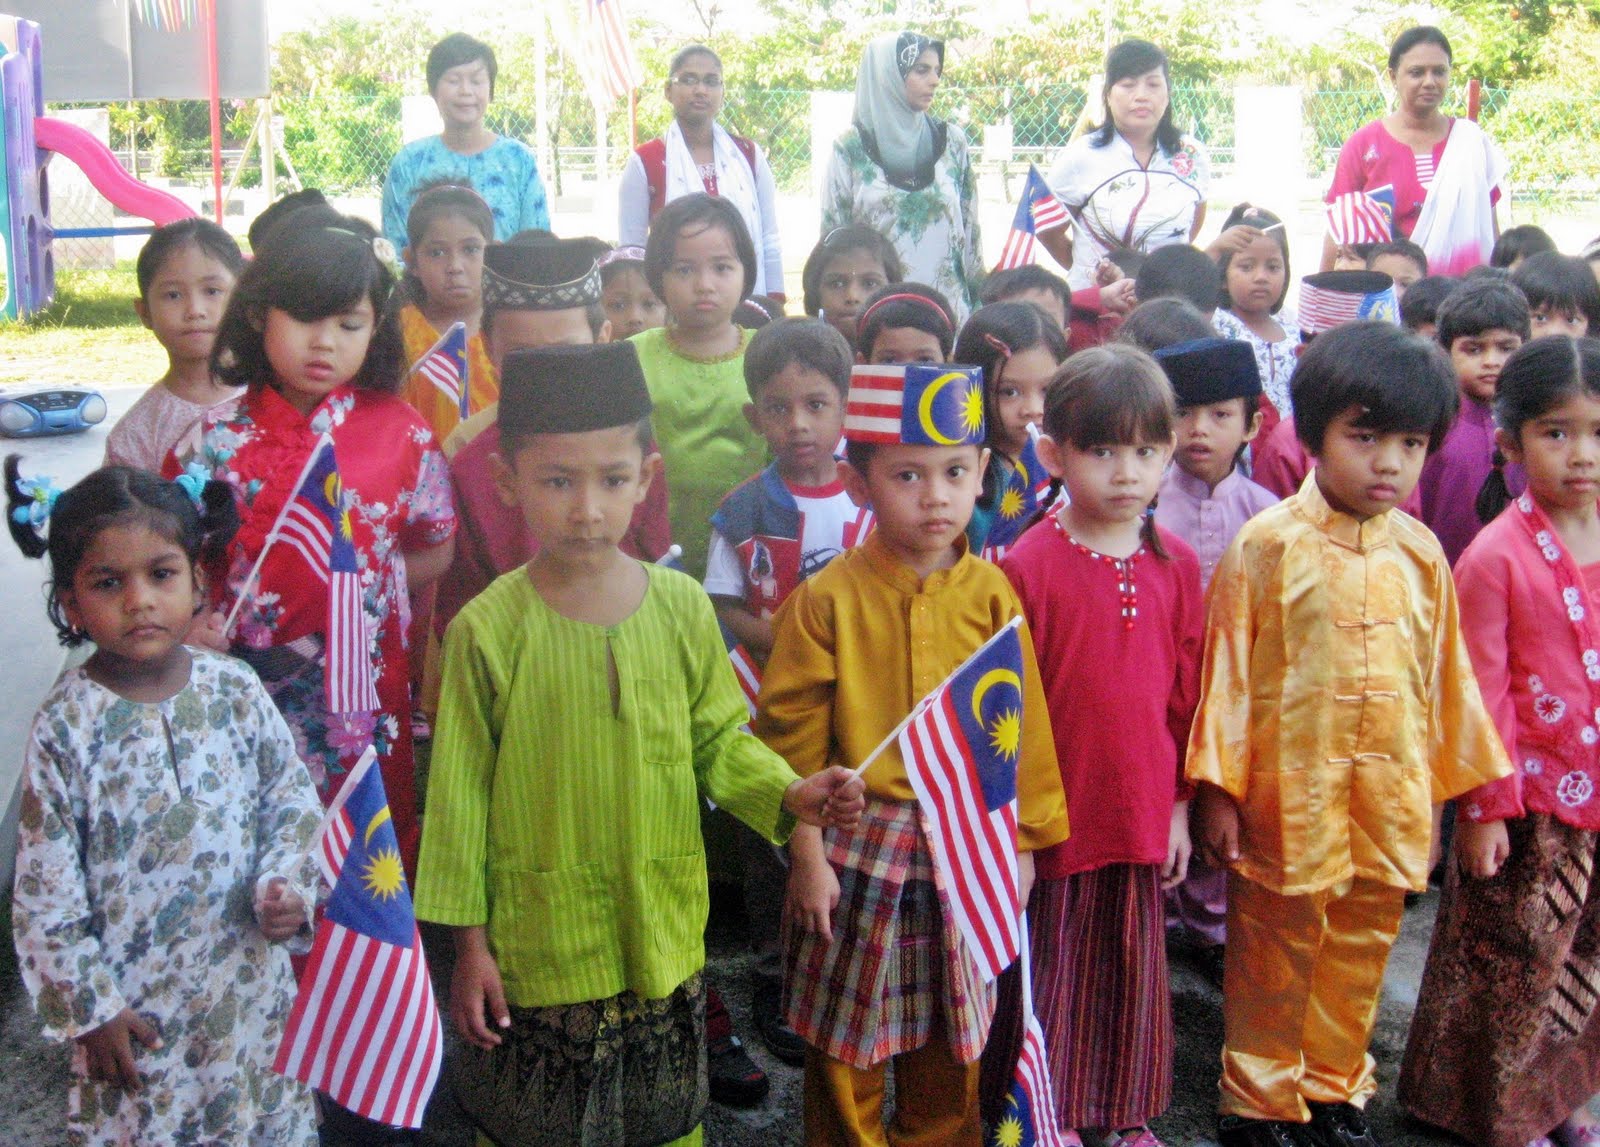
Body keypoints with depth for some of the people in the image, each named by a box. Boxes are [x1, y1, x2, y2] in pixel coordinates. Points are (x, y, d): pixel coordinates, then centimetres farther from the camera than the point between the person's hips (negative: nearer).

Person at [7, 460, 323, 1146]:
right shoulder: (66, 726, -15)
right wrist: (89, 1008, -7)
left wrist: (284, 885, -11)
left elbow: (291, 796, 5)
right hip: (135, 1000, -3)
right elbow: (45, 889, -9)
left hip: (248, 979, 3)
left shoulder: (236, 691, -7)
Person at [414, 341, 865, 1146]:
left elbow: (718, 742, 5)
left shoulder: (681, 607, -5)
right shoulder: (488, 630, -12)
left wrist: (790, 793, -15)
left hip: (664, 938, 3)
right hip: (536, 953, -2)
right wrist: (469, 944, -3)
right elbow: (460, 794, -6)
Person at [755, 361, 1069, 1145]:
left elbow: (1024, 724, 3)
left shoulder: (991, 594, -2)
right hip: (857, 849, -2)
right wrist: (806, 852, -5)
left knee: (950, 1049, 16)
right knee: (847, 1049, 11)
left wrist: (1023, 842, 5)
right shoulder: (827, 599, -10)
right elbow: (791, 734, -6)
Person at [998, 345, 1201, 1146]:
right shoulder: (1029, 566, -12)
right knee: (1052, 967, 10)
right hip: (1058, 814, -4)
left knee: (1135, 968, 17)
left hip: (1142, 813, 4)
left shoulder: (1176, 566, 1)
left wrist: (1180, 802, 9)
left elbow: (1187, 694, 8)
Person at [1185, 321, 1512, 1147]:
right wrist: (1217, 787, -8)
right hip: (1289, 792, -4)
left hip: (1388, 795, 4)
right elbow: (1227, 668, -8)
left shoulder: (1418, 552, 3)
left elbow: (1444, 671, 10)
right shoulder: (1268, 543, -10)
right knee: (1273, 955, 10)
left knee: (1361, 953, 17)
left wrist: (1460, 781, 13)